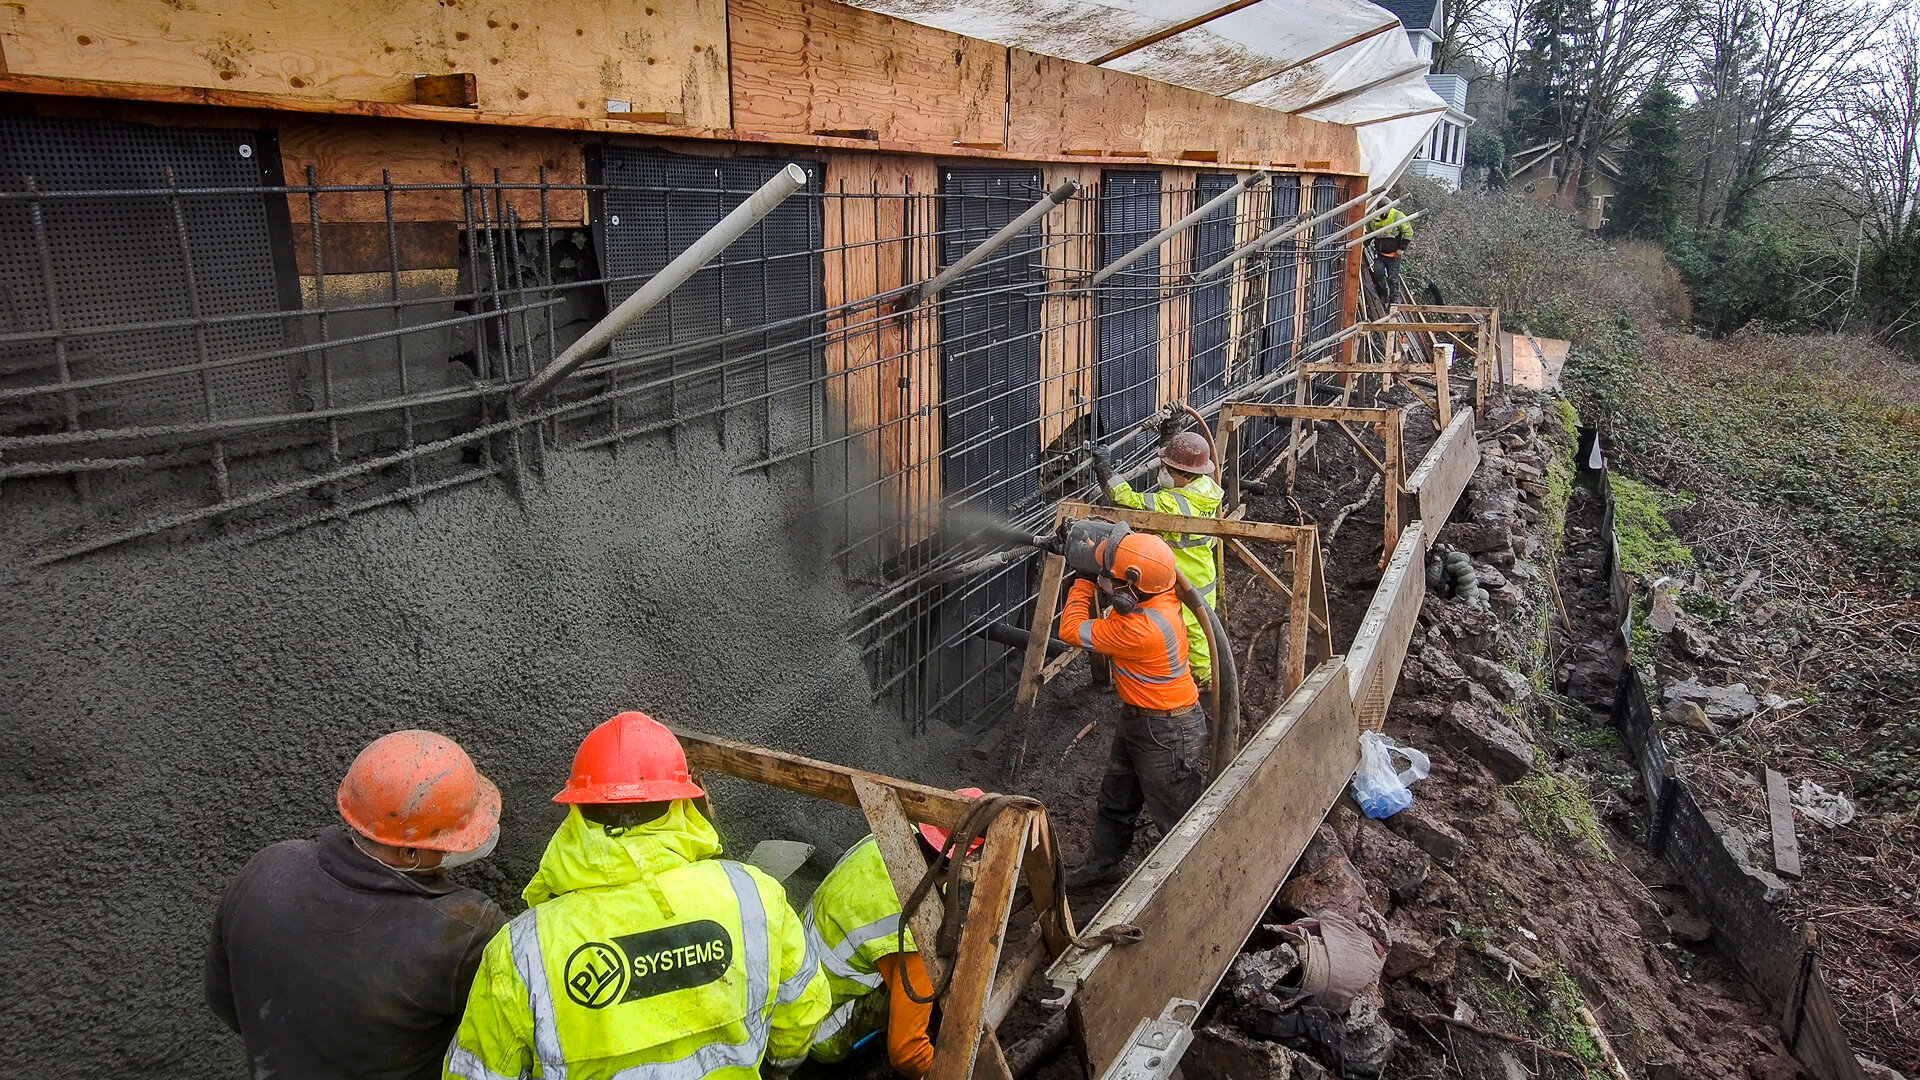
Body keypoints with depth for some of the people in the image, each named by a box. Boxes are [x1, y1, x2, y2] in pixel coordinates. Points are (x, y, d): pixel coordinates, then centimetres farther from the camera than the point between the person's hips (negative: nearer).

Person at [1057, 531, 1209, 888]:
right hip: (1136, 719, 10)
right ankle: (1101, 865, 42)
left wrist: (1084, 581, -12)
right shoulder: (1157, 597, -10)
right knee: (1115, 799, 24)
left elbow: (1072, 629, -24)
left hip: (1168, 732, -10)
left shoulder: (1142, 629, -36)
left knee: (1177, 815, 9)